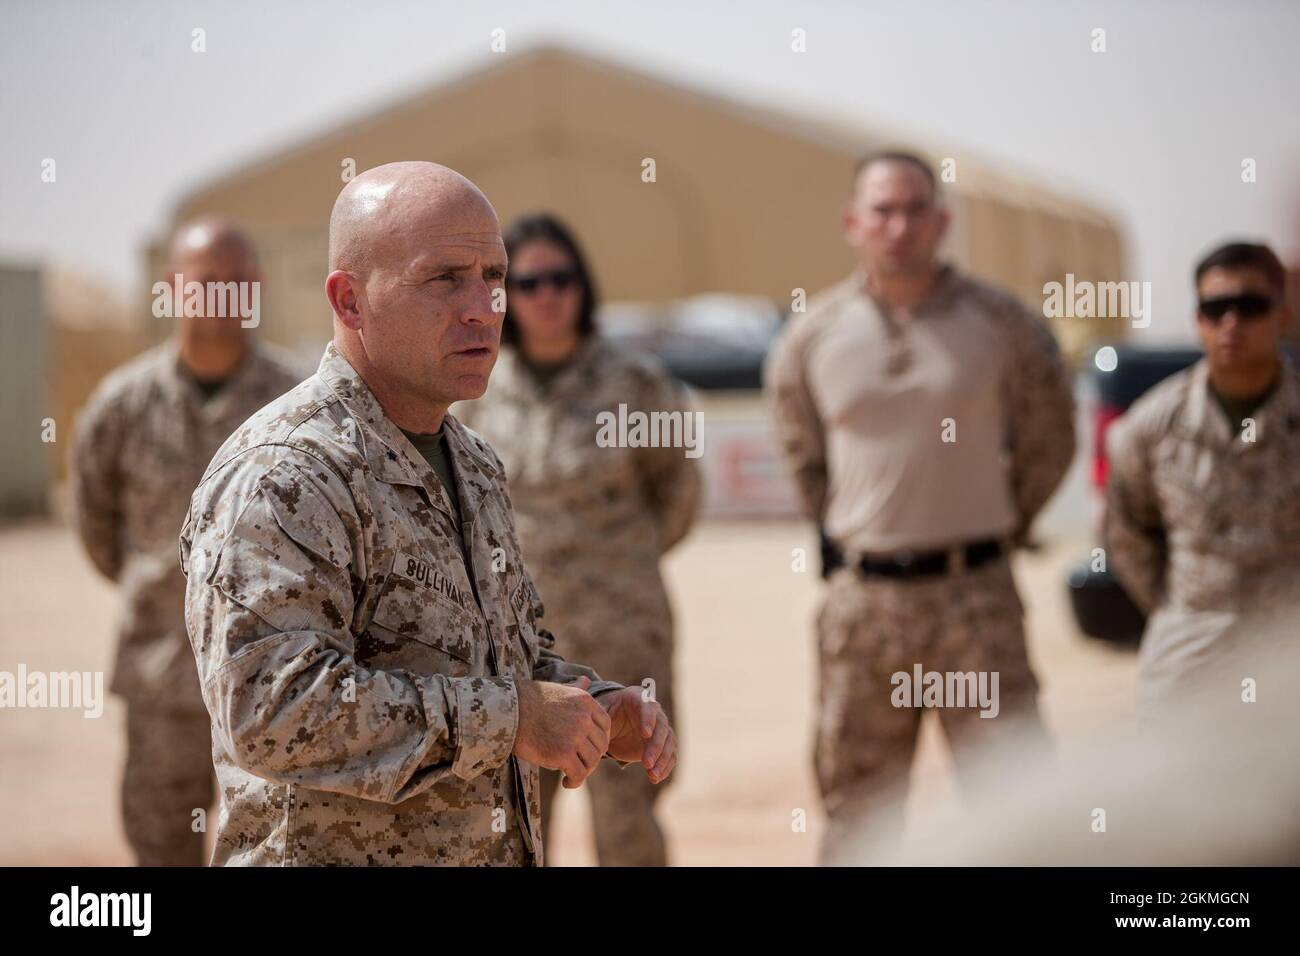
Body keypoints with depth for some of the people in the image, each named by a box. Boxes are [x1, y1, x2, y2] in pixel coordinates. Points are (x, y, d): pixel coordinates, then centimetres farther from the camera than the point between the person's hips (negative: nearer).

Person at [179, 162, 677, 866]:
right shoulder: (280, 477, -18)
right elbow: (273, 711, -29)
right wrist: (509, 717, -24)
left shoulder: (471, 462, 10)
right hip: (332, 856, -8)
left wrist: (596, 710, 1)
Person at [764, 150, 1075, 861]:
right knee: (857, 810, 8)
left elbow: (1048, 443, 13)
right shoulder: (811, 336, 4)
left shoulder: (1003, 326, -1)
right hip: (862, 597, 2)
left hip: (975, 595, -2)